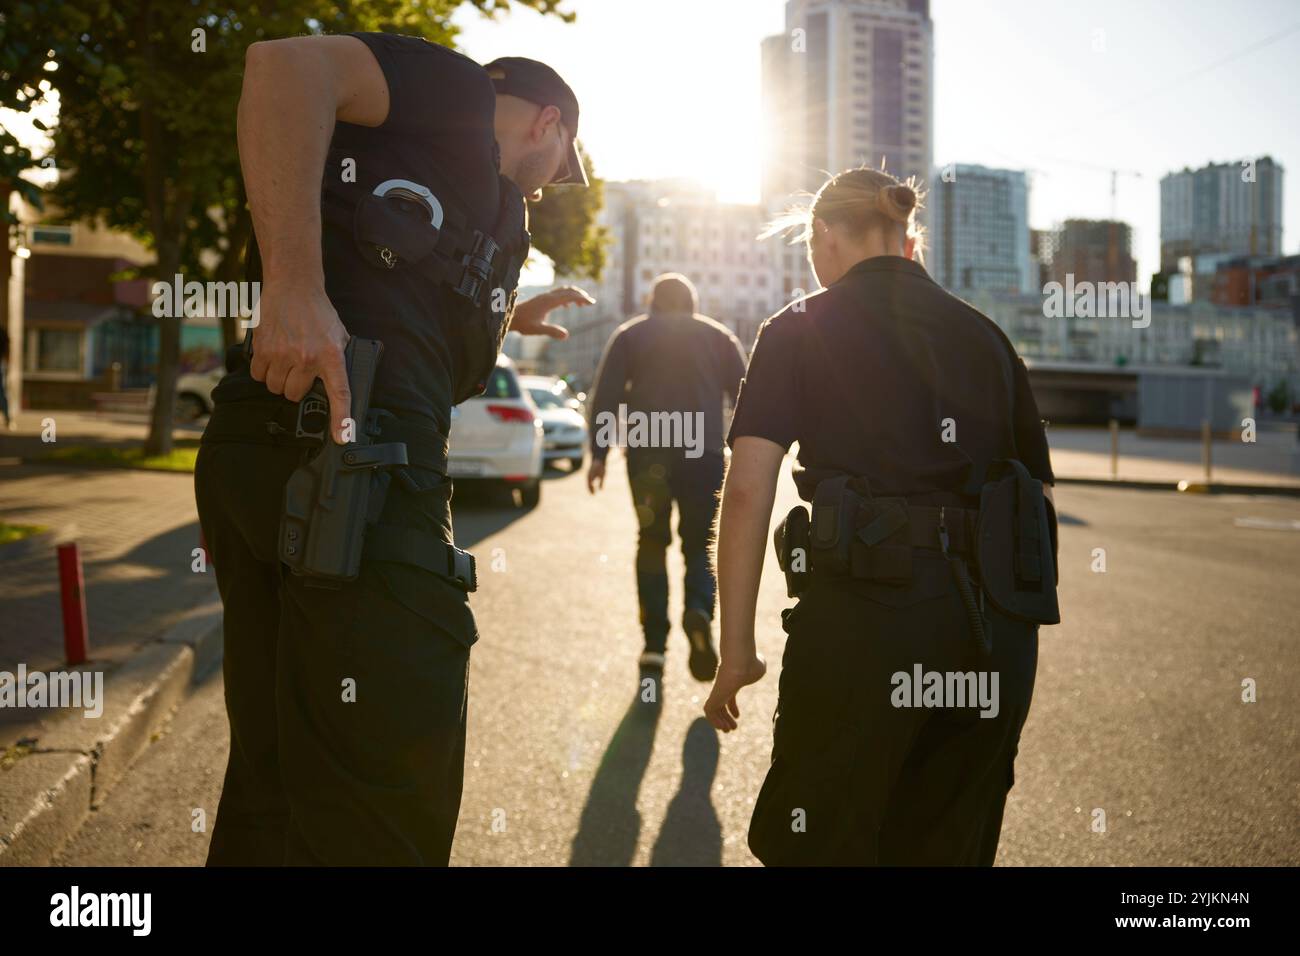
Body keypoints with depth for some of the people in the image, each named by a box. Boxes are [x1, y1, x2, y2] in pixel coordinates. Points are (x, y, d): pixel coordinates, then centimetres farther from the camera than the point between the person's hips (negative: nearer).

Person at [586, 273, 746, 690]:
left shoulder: (630, 334, 11)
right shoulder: (719, 335, 14)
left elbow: (605, 396, 0)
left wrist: (598, 454, -2)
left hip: (646, 452, 0)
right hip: (703, 453, 0)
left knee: (652, 543, 11)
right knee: (700, 543, 10)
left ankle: (654, 647, 6)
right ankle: (699, 611, -20)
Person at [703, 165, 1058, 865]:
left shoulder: (799, 331, 5)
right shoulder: (986, 337, 17)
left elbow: (746, 493, -5)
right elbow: (1039, 499, 16)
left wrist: (735, 651, -2)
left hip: (864, 608, -4)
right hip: (993, 629, 5)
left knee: (820, 845, 10)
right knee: (950, 847, 17)